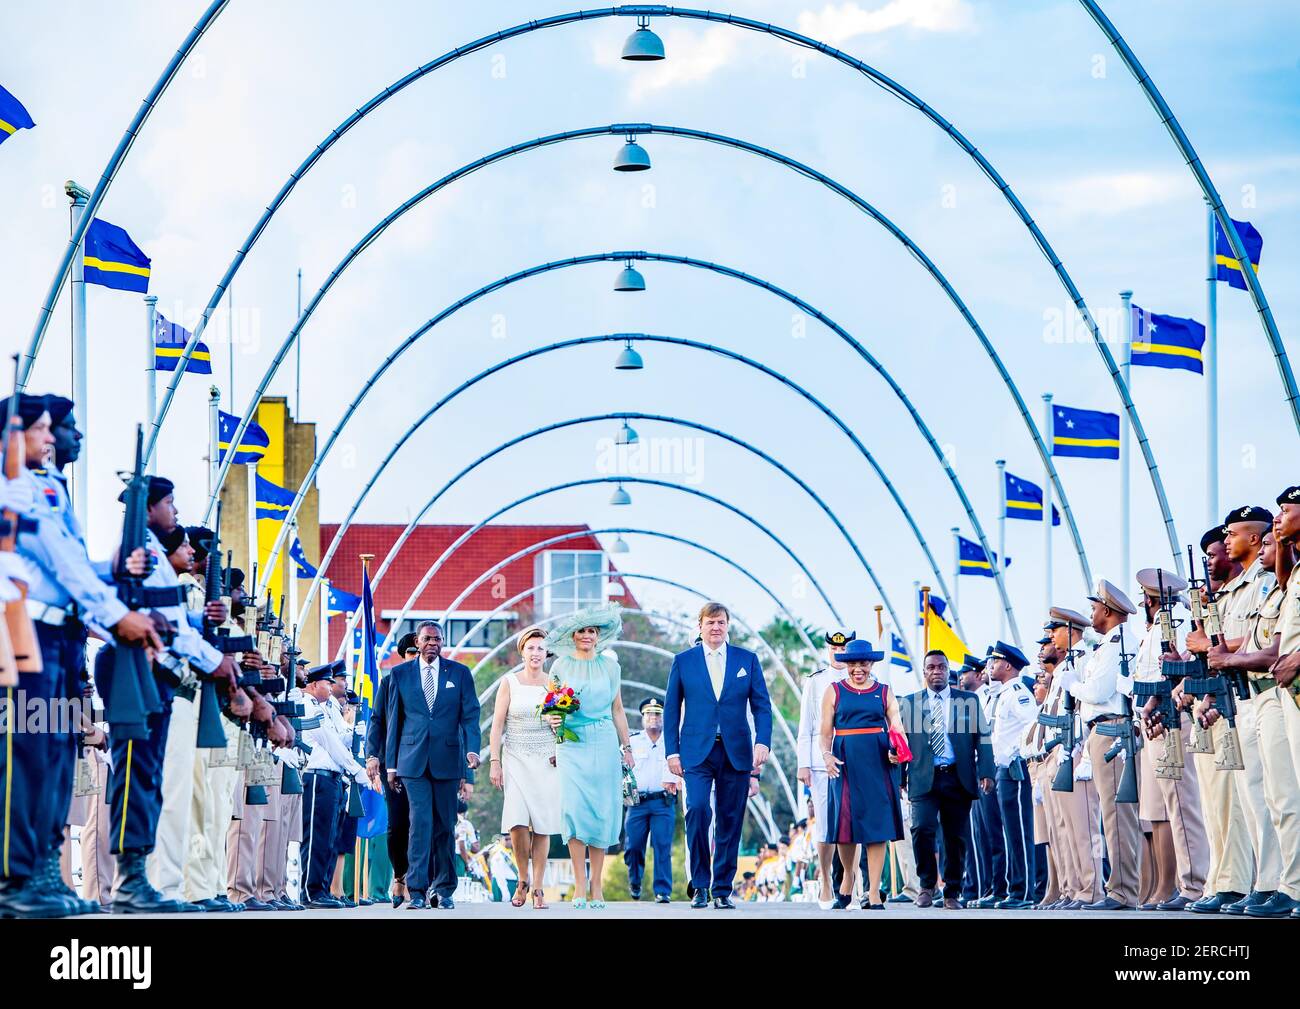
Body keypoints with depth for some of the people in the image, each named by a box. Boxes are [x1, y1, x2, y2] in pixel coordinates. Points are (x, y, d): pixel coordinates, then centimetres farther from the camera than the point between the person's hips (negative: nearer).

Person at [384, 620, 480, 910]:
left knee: (444, 826, 5)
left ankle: (443, 890, 16)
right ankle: (417, 891, -12)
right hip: (413, 762, -1)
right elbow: (393, 720, 11)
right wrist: (391, 764, 8)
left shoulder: (459, 674, 7)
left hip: (447, 761, 1)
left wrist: (472, 752, -13)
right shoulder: (400, 674, 9)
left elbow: (469, 717, 2)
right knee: (421, 822, -12)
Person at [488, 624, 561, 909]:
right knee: (517, 822, -14)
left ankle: (537, 889, 5)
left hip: (547, 761, 1)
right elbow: (497, 724, 2)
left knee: (542, 825, -3)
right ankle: (523, 879, 9)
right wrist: (494, 762, -5)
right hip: (516, 759, -1)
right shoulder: (510, 682, 3)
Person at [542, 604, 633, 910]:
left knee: (602, 811, -1)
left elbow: (617, 710, 12)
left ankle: (597, 884, 5)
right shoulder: (561, 666, 5)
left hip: (604, 744, 1)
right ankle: (580, 884, -8)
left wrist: (626, 747, 9)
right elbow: (552, 708, 10)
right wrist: (552, 720, -12)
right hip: (571, 744, -1)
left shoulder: (609, 665, 8)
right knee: (574, 808, -12)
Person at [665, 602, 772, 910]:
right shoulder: (683, 661, 7)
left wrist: (763, 742, -8)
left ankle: (722, 890, 11)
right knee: (697, 809, -20)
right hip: (697, 752, -1)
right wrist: (672, 751, 0)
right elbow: (671, 709, 8)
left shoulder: (747, 660, 9)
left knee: (730, 821, 2)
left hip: (736, 753, 2)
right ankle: (700, 886, -9)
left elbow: (762, 706, 7)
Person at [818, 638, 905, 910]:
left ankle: (873, 893, -3)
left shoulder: (884, 693, 10)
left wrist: (897, 751, -18)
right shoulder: (834, 691, 9)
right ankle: (849, 873, 27)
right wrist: (826, 755, -14)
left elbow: (897, 728, 3)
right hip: (846, 763, 0)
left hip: (878, 764, 0)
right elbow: (825, 733, 5)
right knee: (845, 821, 0)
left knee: (878, 824, -4)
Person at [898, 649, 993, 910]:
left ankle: (951, 893, 15)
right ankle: (927, 885, 0)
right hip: (923, 779, -1)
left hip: (958, 779, 1)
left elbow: (983, 739, 7)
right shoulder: (908, 703, 11)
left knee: (957, 837, 2)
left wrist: (986, 773, -5)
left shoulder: (969, 700, 10)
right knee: (922, 828, -18)